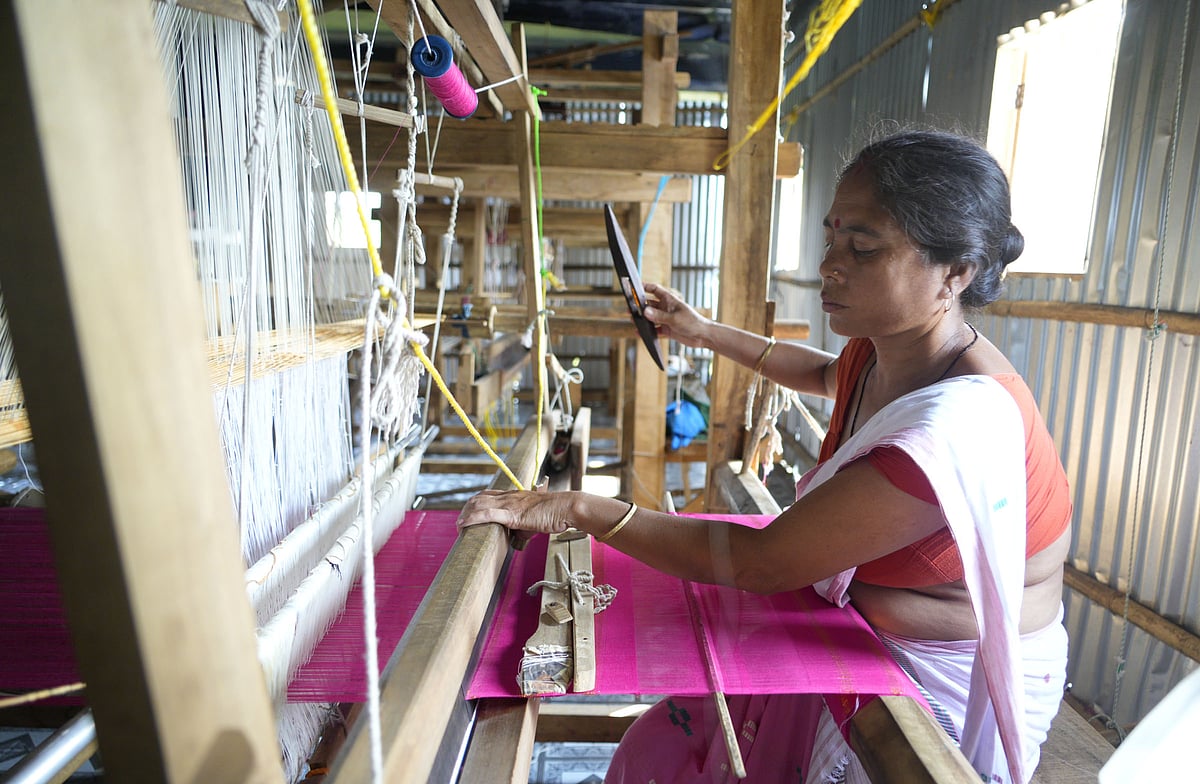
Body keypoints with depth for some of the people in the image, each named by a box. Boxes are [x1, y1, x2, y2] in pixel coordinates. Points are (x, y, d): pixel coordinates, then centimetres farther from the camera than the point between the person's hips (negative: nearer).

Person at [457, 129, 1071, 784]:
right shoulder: (884, 351, -5)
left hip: (953, 695, -7)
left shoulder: (957, 428, -33)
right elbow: (825, 374, 22)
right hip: (867, 643, 7)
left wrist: (579, 509, -26)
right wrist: (705, 333, 21)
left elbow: (758, 561, -31)